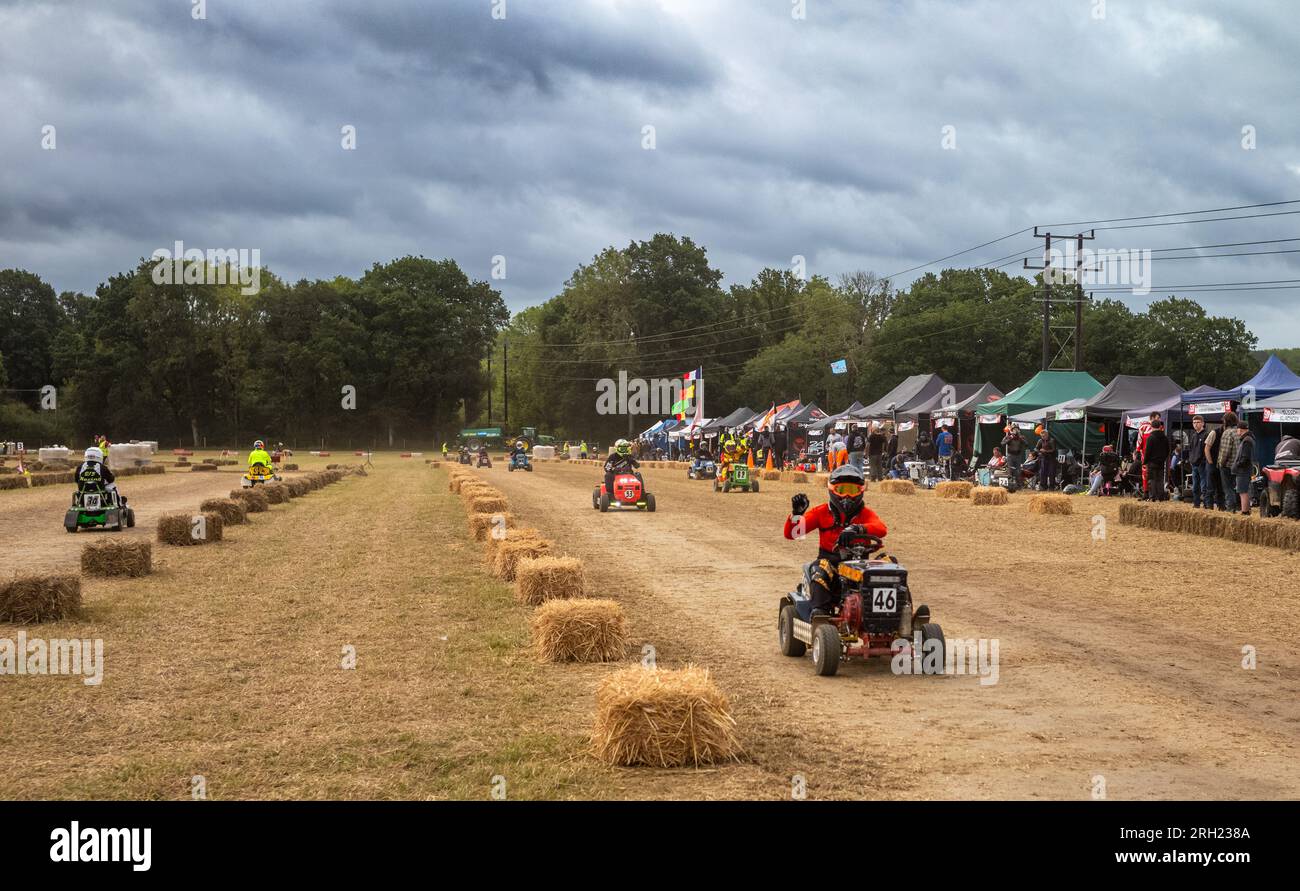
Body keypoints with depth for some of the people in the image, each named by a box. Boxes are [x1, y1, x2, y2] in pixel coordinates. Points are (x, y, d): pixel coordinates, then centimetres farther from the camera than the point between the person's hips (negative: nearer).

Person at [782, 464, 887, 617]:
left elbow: (881, 529, -18)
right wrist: (796, 514, -20)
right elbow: (790, 533, 1)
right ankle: (819, 612, -39)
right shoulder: (822, 512, 7)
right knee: (821, 572, -35)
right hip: (829, 560, 0)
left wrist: (860, 528, -40)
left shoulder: (864, 513, 6)